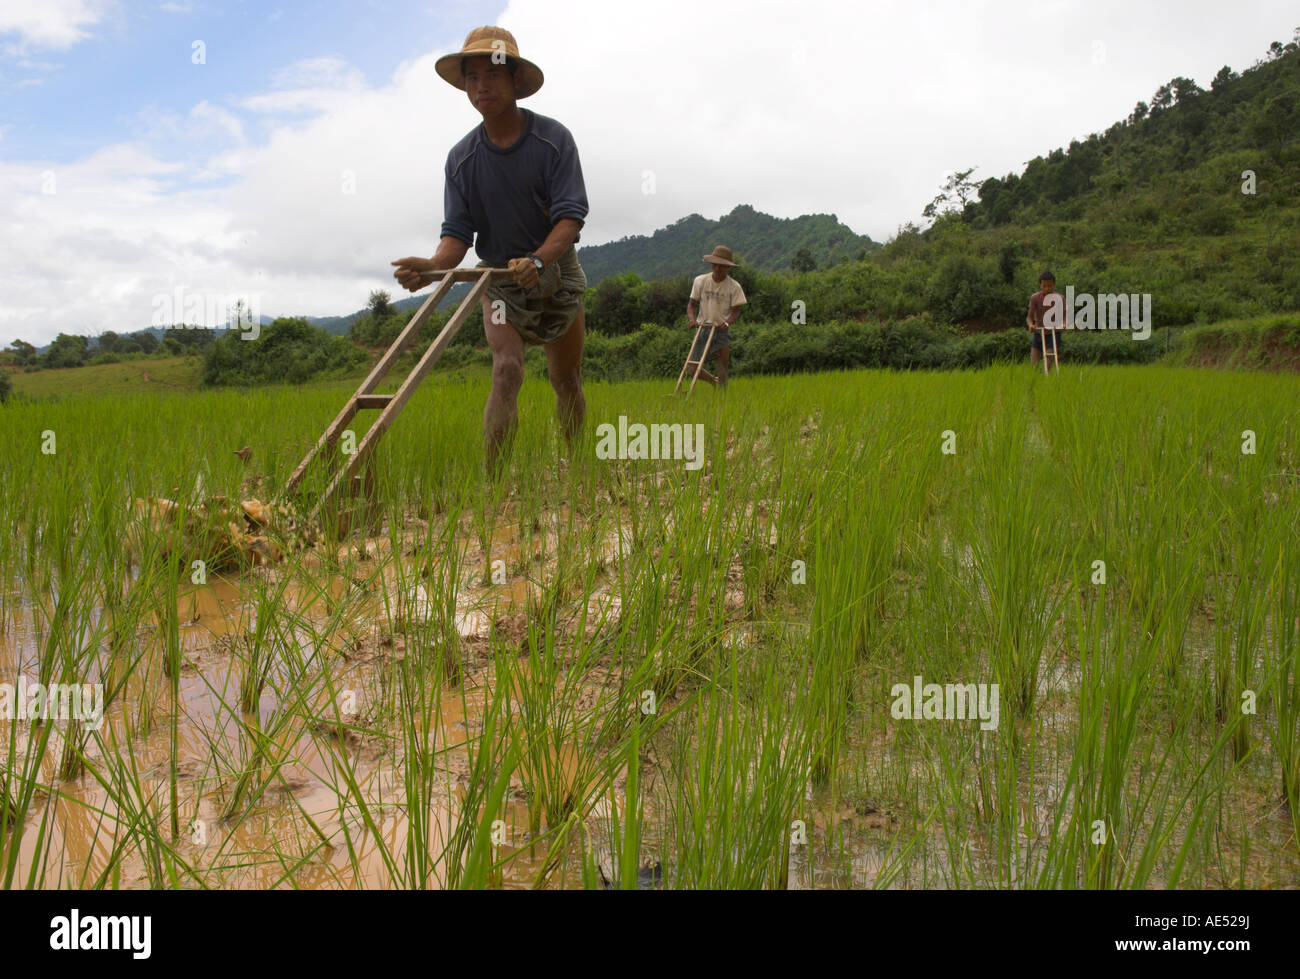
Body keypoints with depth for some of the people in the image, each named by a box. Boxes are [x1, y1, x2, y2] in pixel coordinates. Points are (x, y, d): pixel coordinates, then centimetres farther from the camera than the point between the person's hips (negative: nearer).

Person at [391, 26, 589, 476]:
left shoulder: (554, 139, -12)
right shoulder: (461, 157, -6)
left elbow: (571, 215, -20)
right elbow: (457, 232, -10)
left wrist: (538, 260, -38)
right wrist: (432, 266, -33)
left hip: (557, 270, 0)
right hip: (500, 278, 0)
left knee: (567, 381, 10)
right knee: (506, 370, -20)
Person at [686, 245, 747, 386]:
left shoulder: (734, 287, -3)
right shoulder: (700, 281, 3)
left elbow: (736, 311, -3)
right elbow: (692, 304, 7)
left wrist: (727, 322, -24)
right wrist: (692, 319, -14)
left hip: (721, 329, -2)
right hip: (702, 328, 2)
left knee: (722, 367, -16)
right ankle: (714, 381, 30)